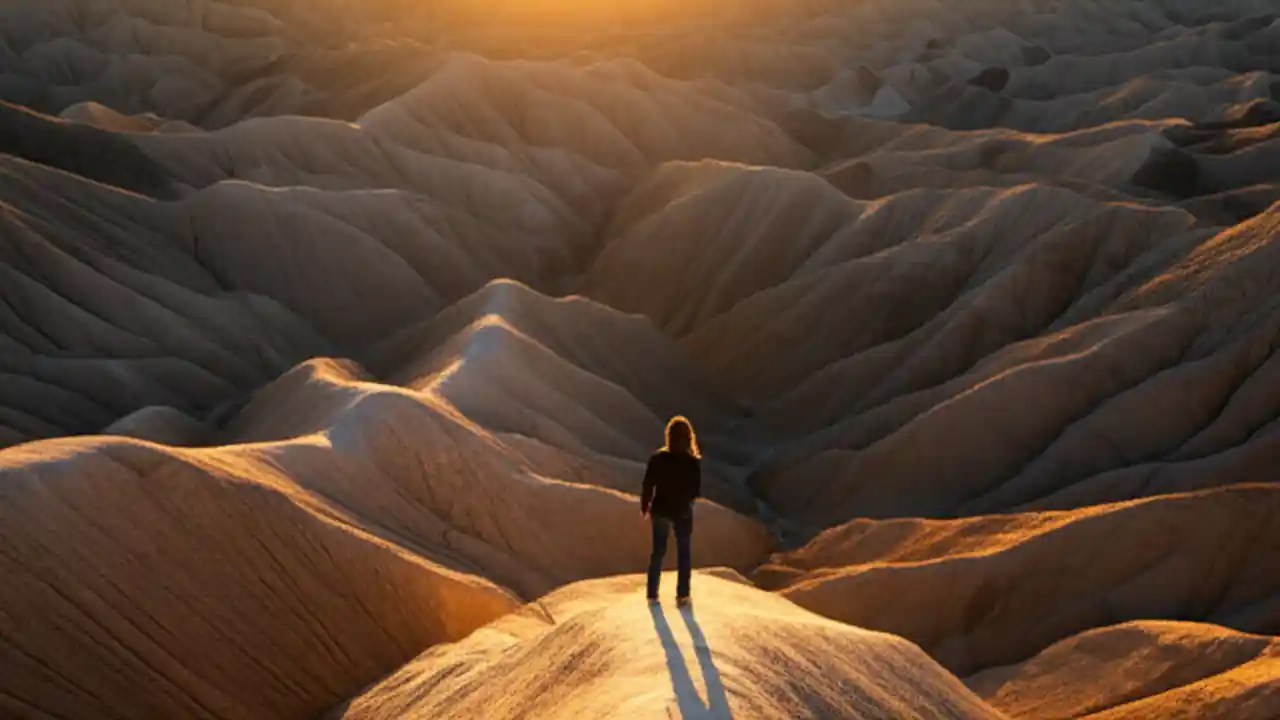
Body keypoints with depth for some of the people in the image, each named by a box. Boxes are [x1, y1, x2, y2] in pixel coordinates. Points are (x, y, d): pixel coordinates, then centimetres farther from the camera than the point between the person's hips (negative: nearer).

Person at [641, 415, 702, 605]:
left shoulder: (658, 458, -10)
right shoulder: (693, 461, -14)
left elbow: (648, 485, -6)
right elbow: (697, 492, -9)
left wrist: (644, 507, 8)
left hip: (660, 510, 2)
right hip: (683, 512, -2)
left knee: (658, 551, 15)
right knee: (684, 553, 13)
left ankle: (652, 594, 20)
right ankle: (682, 595, 14)